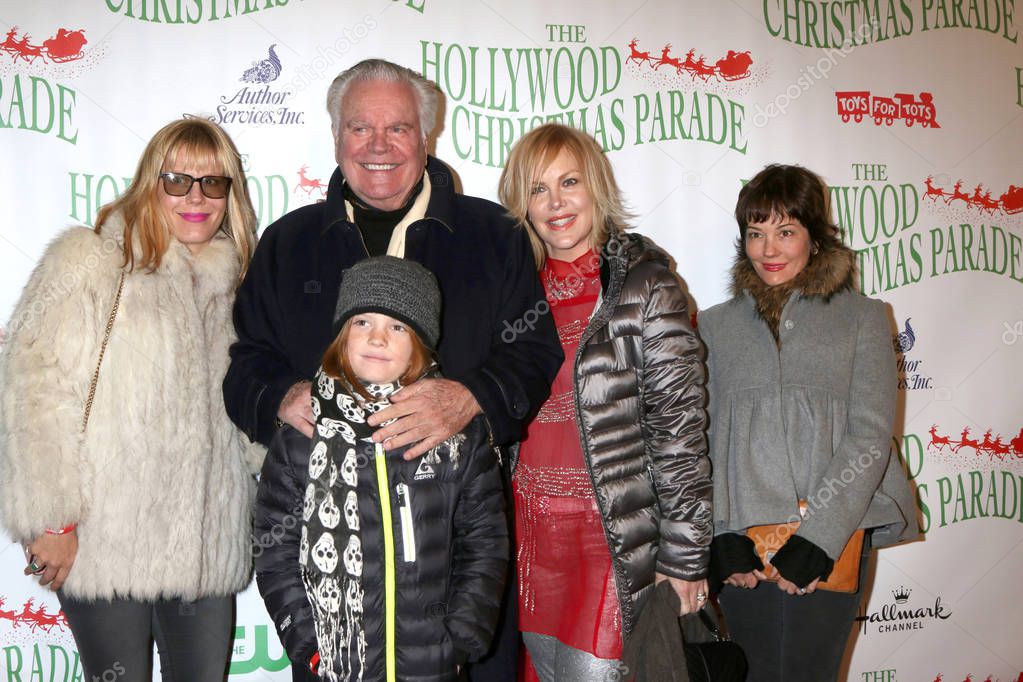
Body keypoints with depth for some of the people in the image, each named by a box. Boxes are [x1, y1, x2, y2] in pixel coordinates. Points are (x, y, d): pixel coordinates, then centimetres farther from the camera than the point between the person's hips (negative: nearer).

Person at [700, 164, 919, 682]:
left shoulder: (861, 317, 9)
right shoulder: (715, 325, 14)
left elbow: (870, 436, -1)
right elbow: (699, 439, 6)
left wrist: (818, 536, -11)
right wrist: (722, 533, -7)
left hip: (831, 541, -1)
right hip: (743, 546, 1)